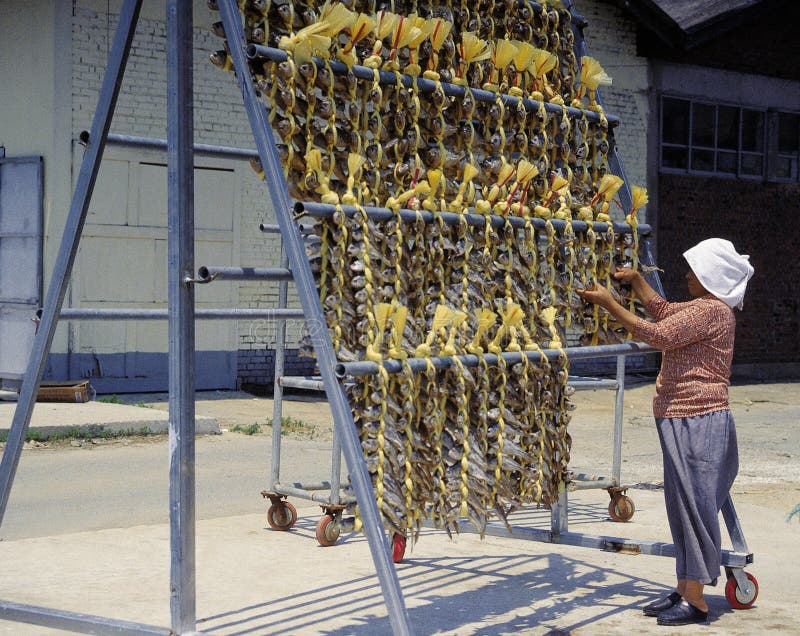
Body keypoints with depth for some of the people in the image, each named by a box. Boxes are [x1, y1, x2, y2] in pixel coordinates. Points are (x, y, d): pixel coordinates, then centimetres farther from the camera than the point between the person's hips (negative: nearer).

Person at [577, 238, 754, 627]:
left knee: (695, 504, -6)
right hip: (682, 421, 11)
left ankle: (696, 601, -1)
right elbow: (664, 311, 31)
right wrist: (635, 281, 21)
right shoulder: (702, 307, 16)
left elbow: (659, 335, -22)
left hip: (699, 422, -11)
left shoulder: (712, 310, -15)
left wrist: (609, 303, -18)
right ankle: (684, 590, 21)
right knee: (683, 504, 14)